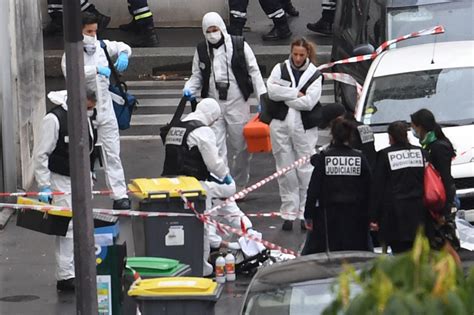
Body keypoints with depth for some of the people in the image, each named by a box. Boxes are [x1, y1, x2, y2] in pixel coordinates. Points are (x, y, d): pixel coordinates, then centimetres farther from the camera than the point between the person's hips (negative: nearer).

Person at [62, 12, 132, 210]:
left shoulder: (101, 46, 3)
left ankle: (120, 195, 5)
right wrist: (97, 69, -38)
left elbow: (123, 47, 18)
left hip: (105, 110, 4)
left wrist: (123, 54, -6)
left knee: (113, 153, 3)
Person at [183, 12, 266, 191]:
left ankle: (240, 186, 25)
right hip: (213, 104, 2)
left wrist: (263, 97, -7)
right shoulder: (201, 50, 5)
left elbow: (254, 72, -1)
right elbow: (197, 76, 13)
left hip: (237, 104, -1)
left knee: (241, 147, 8)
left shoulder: (239, 46, -4)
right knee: (215, 149, -7)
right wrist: (189, 89, -8)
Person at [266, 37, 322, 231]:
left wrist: (285, 96, -7)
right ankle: (289, 213, 11)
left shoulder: (314, 74, 1)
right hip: (281, 124, 2)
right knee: (285, 171, 5)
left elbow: (309, 102, -12)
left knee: (306, 171, -2)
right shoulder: (280, 69, 7)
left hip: (304, 127, -2)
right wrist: (296, 94, -11)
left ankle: (306, 213, 3)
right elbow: (271, 91, -10)